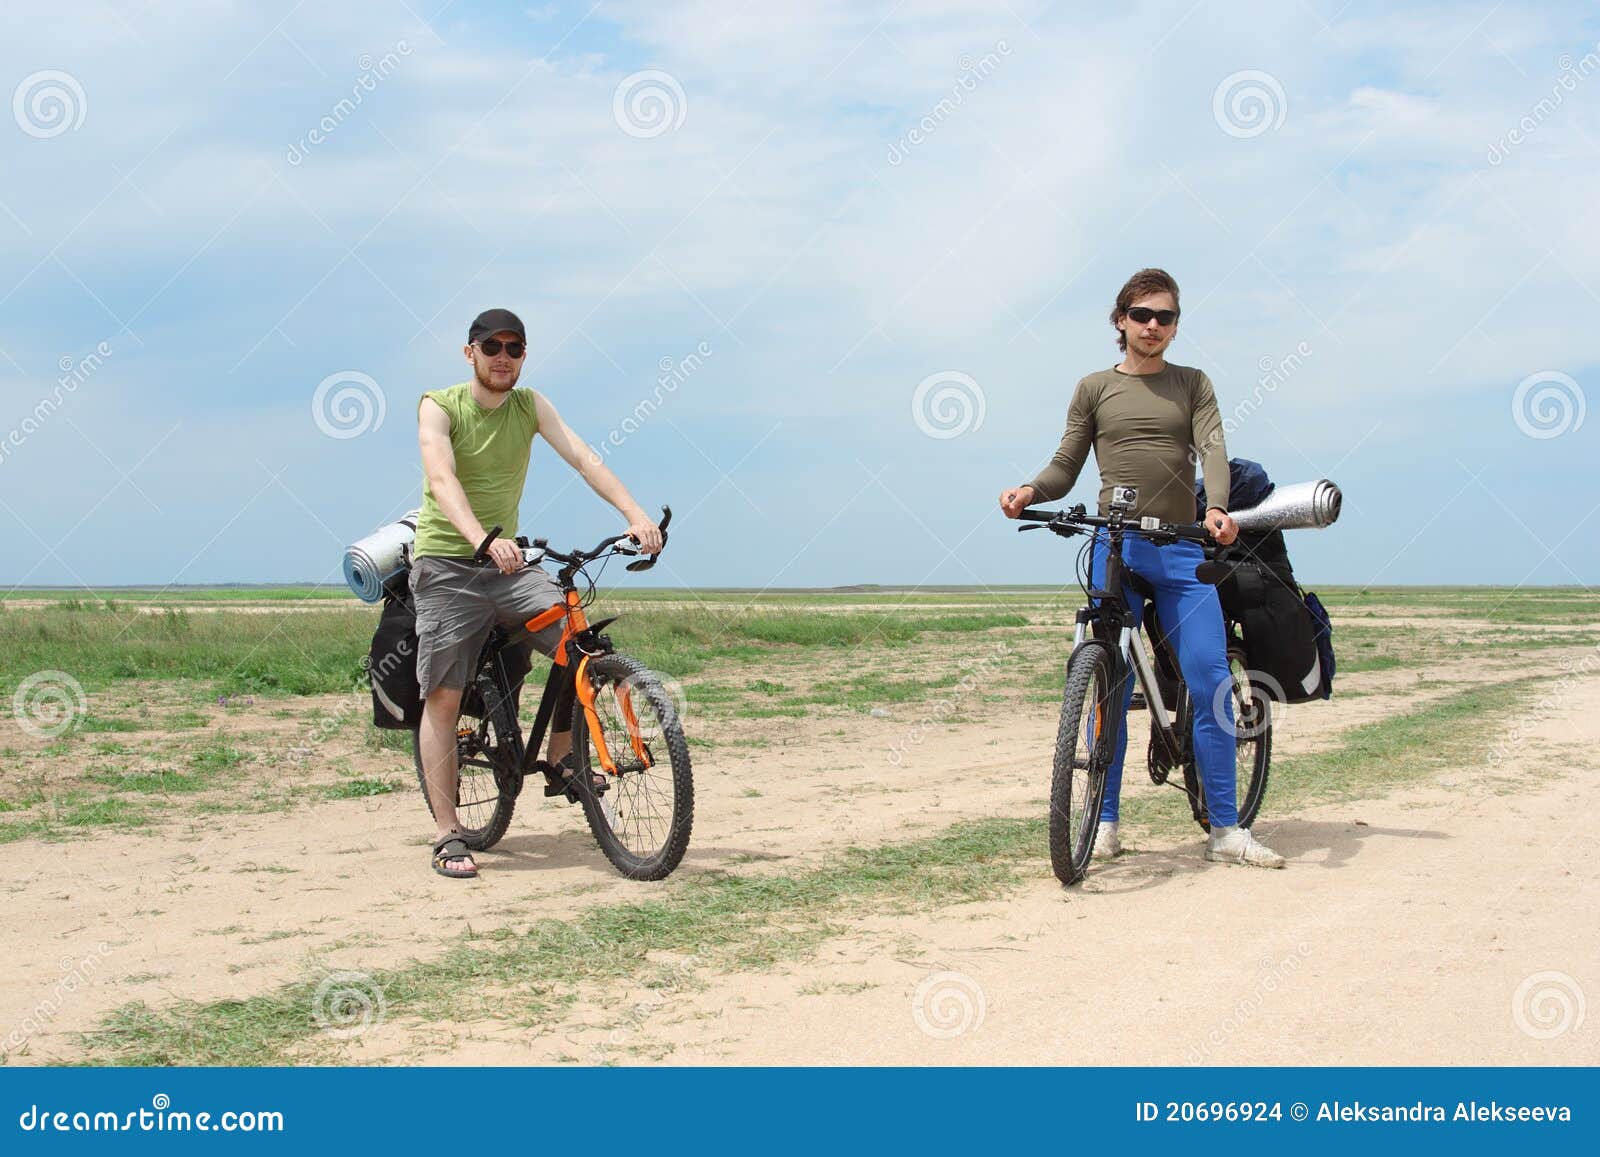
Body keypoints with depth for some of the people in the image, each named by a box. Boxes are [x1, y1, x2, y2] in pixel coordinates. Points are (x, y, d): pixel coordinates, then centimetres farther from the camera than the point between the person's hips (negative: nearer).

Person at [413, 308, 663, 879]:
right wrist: (482, 539, -43)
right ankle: (447, 836, -1)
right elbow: (442, 479, -25)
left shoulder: (530, 405, 3)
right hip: (446, 564, -4)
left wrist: (636, 515, -26)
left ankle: (560, 762, 3)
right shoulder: (439, 406, -9)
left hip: (507, 562, 4)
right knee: (443, 697, -6)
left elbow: (581, 457, -10)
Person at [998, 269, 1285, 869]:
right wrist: (1029, 492, -12)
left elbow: (1212, 449, -1)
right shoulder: (1094, 389, 13)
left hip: (1182, 552, 0)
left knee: (1210, 683, -7)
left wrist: (1217, 509, -21)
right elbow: (1066, 466, 11)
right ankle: (1105, 825, 8)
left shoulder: (1192, 385, 14)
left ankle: (1226, 829, -1)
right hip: (1114, 548, 0)